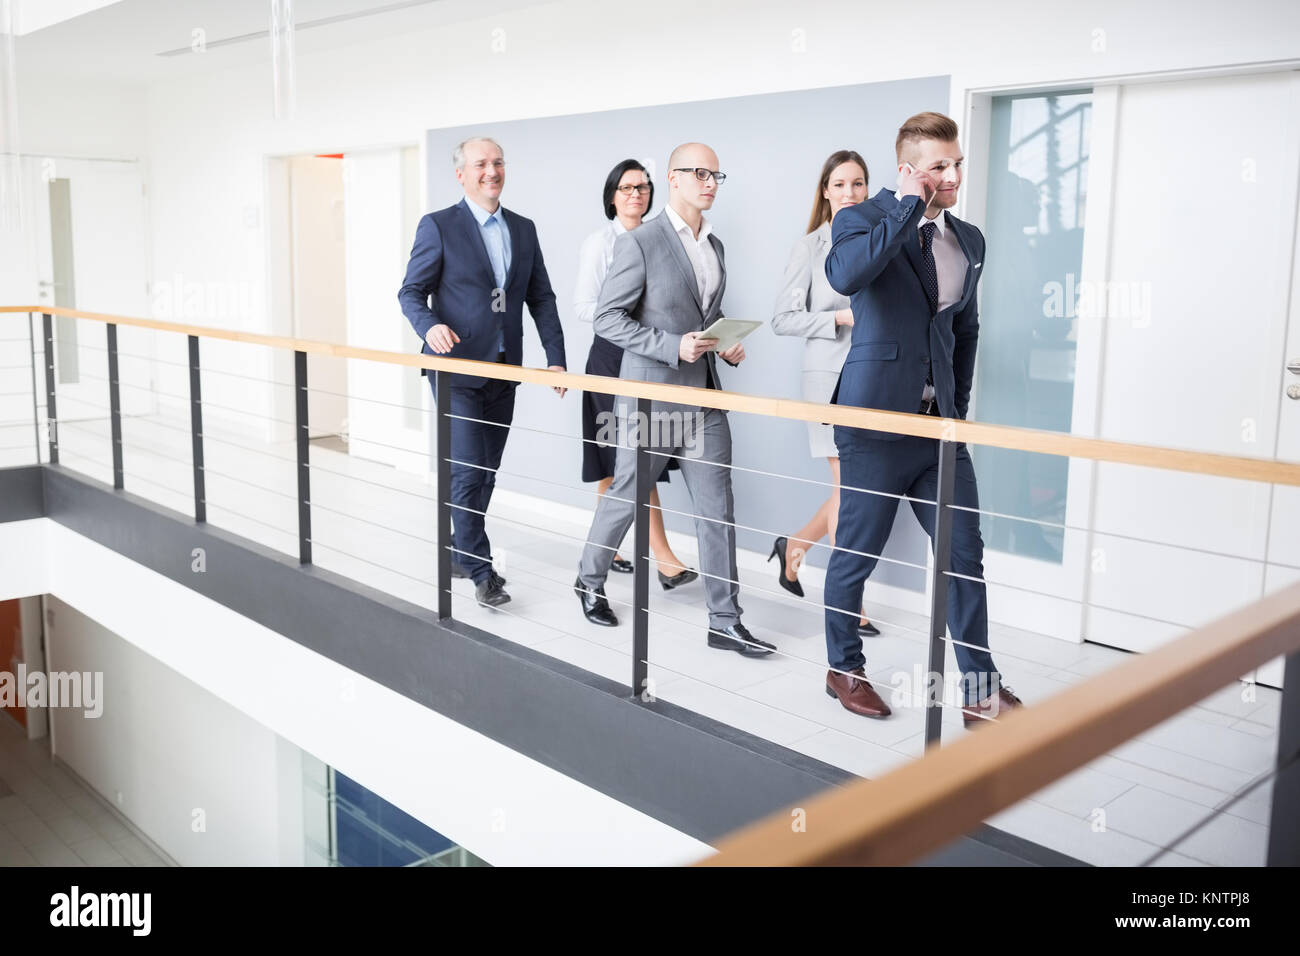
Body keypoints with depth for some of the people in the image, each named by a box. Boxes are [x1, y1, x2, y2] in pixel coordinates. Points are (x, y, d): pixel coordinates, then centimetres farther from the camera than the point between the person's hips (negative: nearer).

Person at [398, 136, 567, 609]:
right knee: (468, 471, -9)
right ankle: (481, 569, 1)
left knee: (486, 470, 12)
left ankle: (460, 548, 29)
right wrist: (430, 326, -26)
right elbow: (411, 292, -5)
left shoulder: (523, 229, 11)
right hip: (458, 369, -5)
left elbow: (541, 298, 12)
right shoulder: (439, 226, -4)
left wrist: (556, 357, 2)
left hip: (503, 373, 6)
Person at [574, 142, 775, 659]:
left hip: (704, 396, 6)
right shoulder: (639, 243, -10)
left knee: (717, 509, 3)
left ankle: (725, 621, 8)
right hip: (651, 397, -6)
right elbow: (608, 317, -12)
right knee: (624, 498, 9)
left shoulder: (714, 246, 13)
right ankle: (590, 580, 34)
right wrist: (674, 346, -20)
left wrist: (729, 344, 3)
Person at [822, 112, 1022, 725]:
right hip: (877, 421, -5)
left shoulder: (969, 240, 13)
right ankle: (844, 668, 27)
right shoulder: (862, 219, -5)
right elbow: (844, 275, -29)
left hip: (940, 424, 6)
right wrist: (909, 205, -19)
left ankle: (981, 692, 15)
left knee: (964, 557, 6)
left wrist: (959, 405, 17)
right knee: (856, 554, 7)